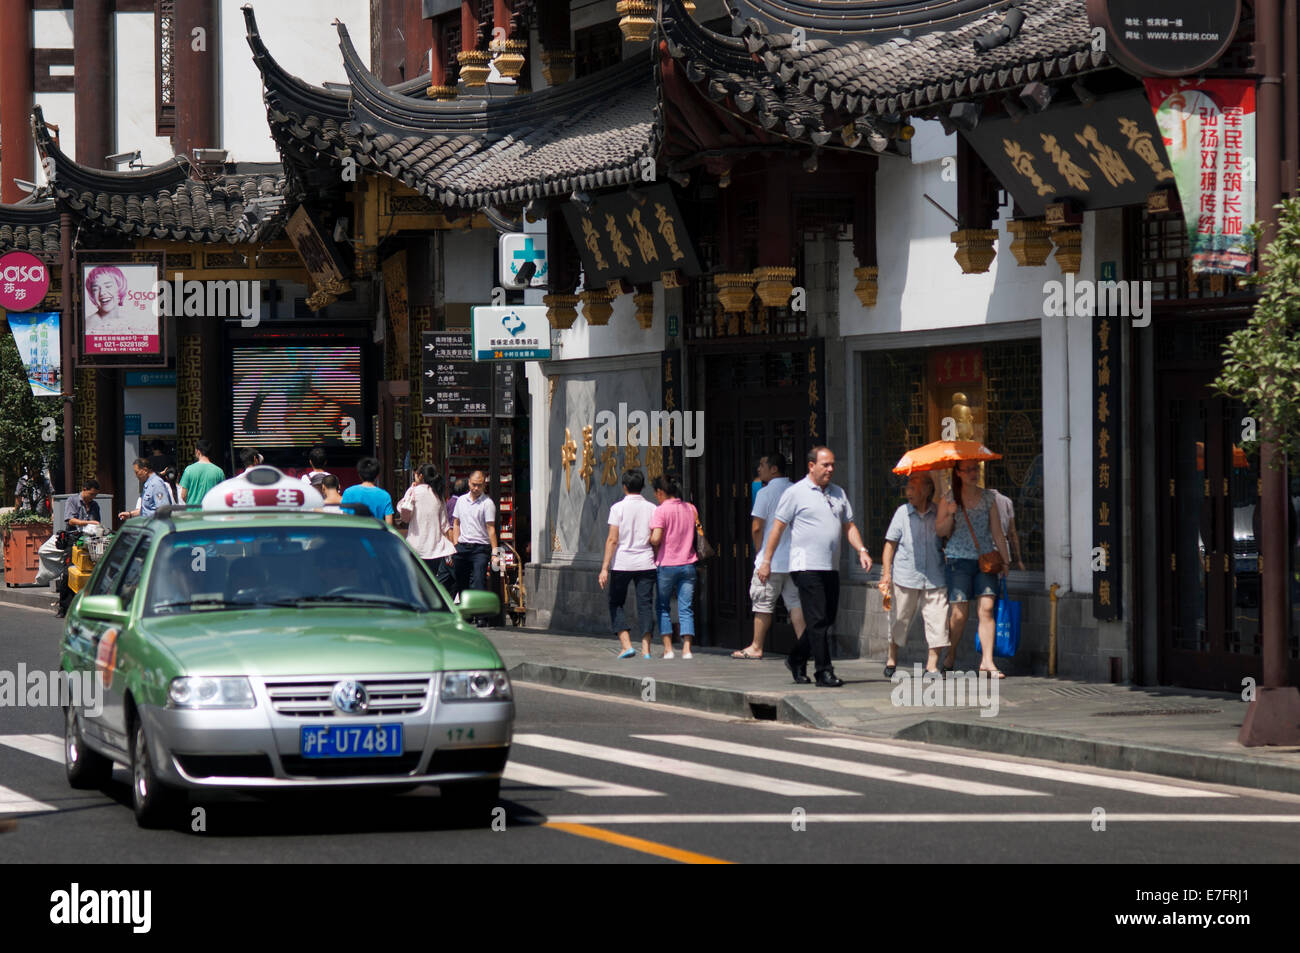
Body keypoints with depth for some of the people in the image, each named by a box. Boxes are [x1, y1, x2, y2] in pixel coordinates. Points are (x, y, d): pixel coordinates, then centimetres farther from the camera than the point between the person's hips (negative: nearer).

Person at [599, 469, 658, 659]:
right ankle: (646, 649, -2)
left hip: (622, 564, -3)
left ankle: (626, 644, -2)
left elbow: (613, 539, -10)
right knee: (645, 605, 5)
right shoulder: (651, 508, 3)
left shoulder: (618, 508, -6)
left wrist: (604, 568, -9)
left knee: (616, 604, 11)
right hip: (645, 563, 3)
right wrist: (657, 561, 15)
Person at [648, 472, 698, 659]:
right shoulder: (690, 509, 7)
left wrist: (647, 541, 3)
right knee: (686, 608, 4)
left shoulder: (661, 510, -10)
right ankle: (686, 648, -5)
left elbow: (656, 539, -18)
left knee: (663, 607, 9)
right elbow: (697, 536, 14)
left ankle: (668, 648, 6)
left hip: (667, 565, -4)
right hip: (688, 564, 4)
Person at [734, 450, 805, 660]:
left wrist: (760, 553, 2)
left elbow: (756, 527, -12)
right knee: (795, 603, 7)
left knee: (763, 605, 3)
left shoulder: (765, 493, -11)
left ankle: (756, 647, 9)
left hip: (771, 560, -6)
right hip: (795, 559, 6)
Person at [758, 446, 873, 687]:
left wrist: (861, 550, 6)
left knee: (826, 620, 9)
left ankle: (797, 660, 26)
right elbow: (778, 527, -2)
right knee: (818, 621, -10)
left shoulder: (838, 493, 16)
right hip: (806, 566, -7)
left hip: (831, 568, 7)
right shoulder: (796, 493, -2)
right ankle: (824, 672, -8)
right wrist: (766, 561, -4)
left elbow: (848, 525, 22)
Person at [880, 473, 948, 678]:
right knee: (899, 619, 8)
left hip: (934, 578, 0)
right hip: (905, 577, 0)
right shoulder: (902, 513, 3)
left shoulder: (939, 513, 5)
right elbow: (890, 544, 5)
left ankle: (932, 665, -2)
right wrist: (886, 573, -2)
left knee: (937, 621, -7)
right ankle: (892, 660, 26)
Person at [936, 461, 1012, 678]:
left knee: (987, 607, -11)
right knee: (960, 612, -6)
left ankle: (987, 661, -11)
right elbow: (940, 531, 2)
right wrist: (950, 516, -16)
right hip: (958, 560, -2)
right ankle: (950, 656, 15)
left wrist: (1005, 560, 8)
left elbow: (997, 532, 11)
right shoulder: (949, 499, 3)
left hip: (985, 559, 2)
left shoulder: (987, 497, 9)